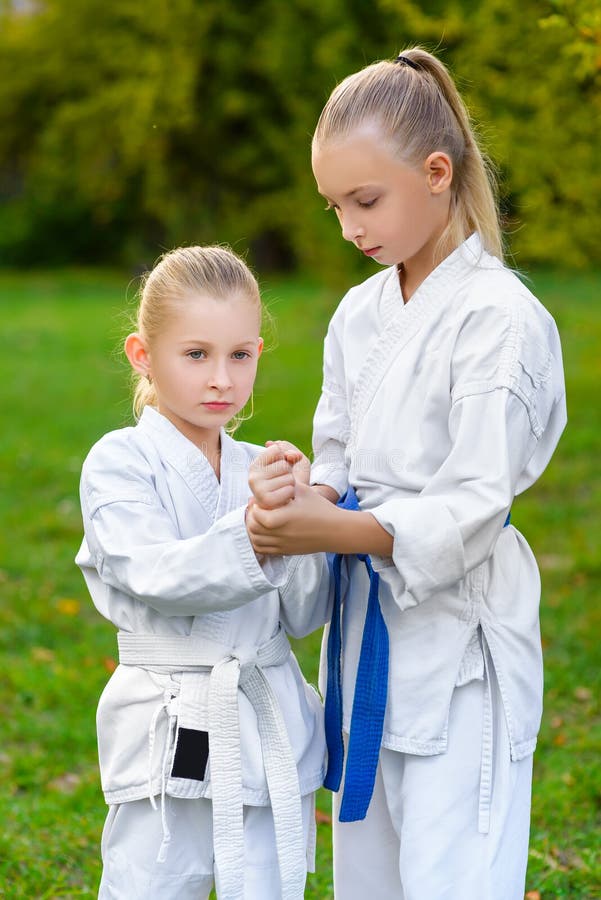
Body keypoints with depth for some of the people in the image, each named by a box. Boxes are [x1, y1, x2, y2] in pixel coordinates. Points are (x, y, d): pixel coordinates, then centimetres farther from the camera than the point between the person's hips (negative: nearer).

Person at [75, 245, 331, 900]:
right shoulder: (119, 464, -4)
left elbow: (303, 616, 5)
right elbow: (159, 578, -19)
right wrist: (254, 535, -33)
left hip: (273, 739, 4)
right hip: (171, 740, -4)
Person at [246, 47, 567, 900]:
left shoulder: (500, 318, -14)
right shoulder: (359, 313, 9)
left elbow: (474, 509, -18)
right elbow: (342, 457, 12)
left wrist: (338, 530, -28)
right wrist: (302, 491, -11)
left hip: (460, 643, -7)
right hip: (369, 631, 7)